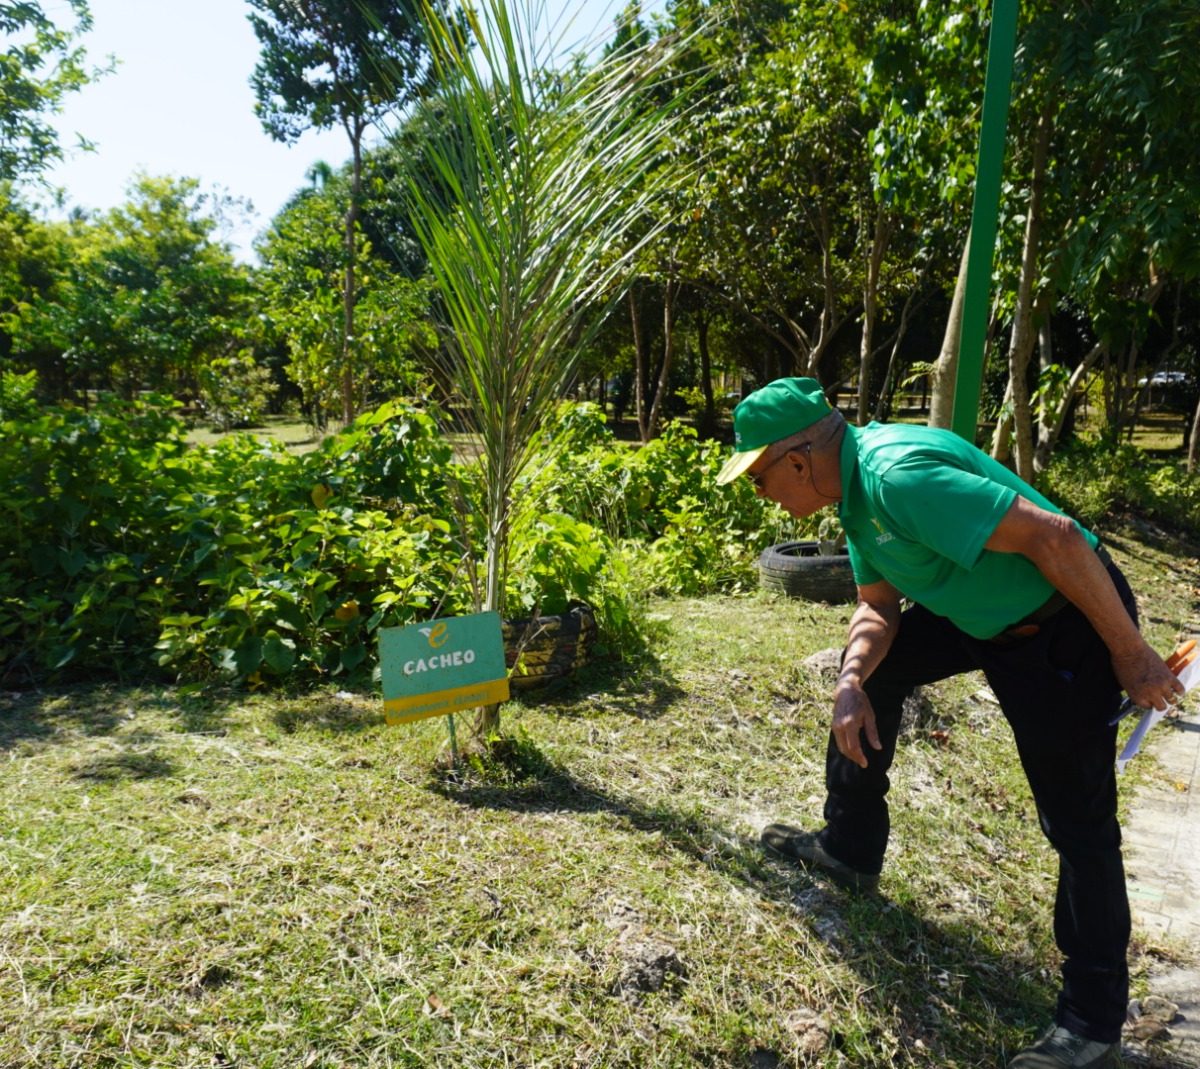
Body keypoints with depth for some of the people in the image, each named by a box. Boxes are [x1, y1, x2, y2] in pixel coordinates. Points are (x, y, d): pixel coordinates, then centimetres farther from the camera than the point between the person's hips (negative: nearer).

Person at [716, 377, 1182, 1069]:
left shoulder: (899, 475, -30)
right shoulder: (855, 483, 2)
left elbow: (1052, 535, -32)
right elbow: (878, 607, 7)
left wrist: (1130, 655, -22)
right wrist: (851, 682, -11)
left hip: (1071, 622, -9)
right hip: (981, 612, 10)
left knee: (1079, 822, -2)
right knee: (869, 666, 12)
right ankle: (850, 850, 26)